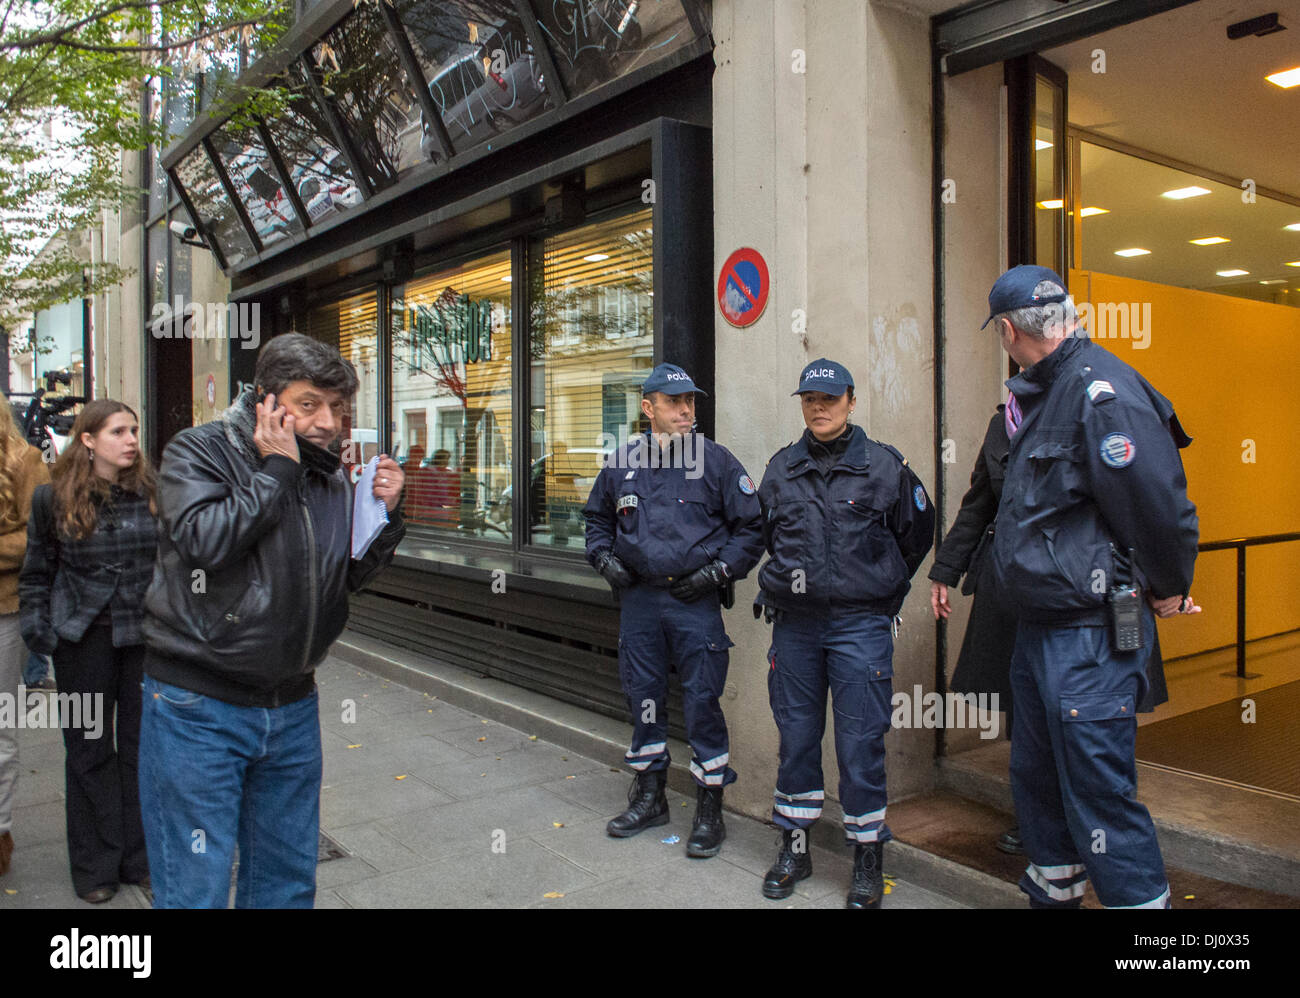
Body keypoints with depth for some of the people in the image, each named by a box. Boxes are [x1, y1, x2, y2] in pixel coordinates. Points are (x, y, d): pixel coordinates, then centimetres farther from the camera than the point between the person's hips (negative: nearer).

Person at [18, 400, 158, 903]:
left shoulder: (154, 492, -2)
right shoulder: (53, 498, -3)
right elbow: (37, 570, 6)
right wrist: (36, 628, -1)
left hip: (146, 635, 1)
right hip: (83, 636, -1)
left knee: (141, 746, 9)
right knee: (90, 749, 10)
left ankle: (141, 857, 24)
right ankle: (95, 865, 24)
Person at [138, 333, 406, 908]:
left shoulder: (331, 477, 7)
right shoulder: (199, 451, -8)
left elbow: (349, 577, 12)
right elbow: (204, 540, -25)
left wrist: (384, 513, -3)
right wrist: (277, 470, -18)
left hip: (292, 706, 6)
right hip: (199, 709, -5)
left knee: (288, 880, 18)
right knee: (194, 889, 3)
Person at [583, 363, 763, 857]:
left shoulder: (717, 460, -3)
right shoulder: (621, 462, 7)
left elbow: (751, 528, 0)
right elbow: (597, 518, 22)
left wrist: (718, 572, -9)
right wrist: (604, 559, 6)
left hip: (695, 600, -4)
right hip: (638, 598, 4)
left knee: (702, 701, -2)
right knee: (643, 696, 13)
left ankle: (710, 807, 13)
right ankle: (649, 797, 30)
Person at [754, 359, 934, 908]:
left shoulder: (884, 465, -1)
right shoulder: (780, 468, 8)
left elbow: (915, 536, 9)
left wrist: (881, 590, 12)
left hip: (861, 624, -3)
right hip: (794, 623, 3)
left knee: (860, 742, 0)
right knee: (796, 735, 10)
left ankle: (868, 856, 15)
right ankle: (795, 846, 25)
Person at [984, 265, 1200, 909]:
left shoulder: (1101, 390, -19)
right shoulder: (1043, 394, 13)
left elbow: (1160, 505, -23)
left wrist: (1167, 591, -10)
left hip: (1092, 634, -10)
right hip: (1040, 627, 10)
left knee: (1098, 796, -3)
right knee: (1036, 780, 21)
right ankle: (1052, 891, 38)